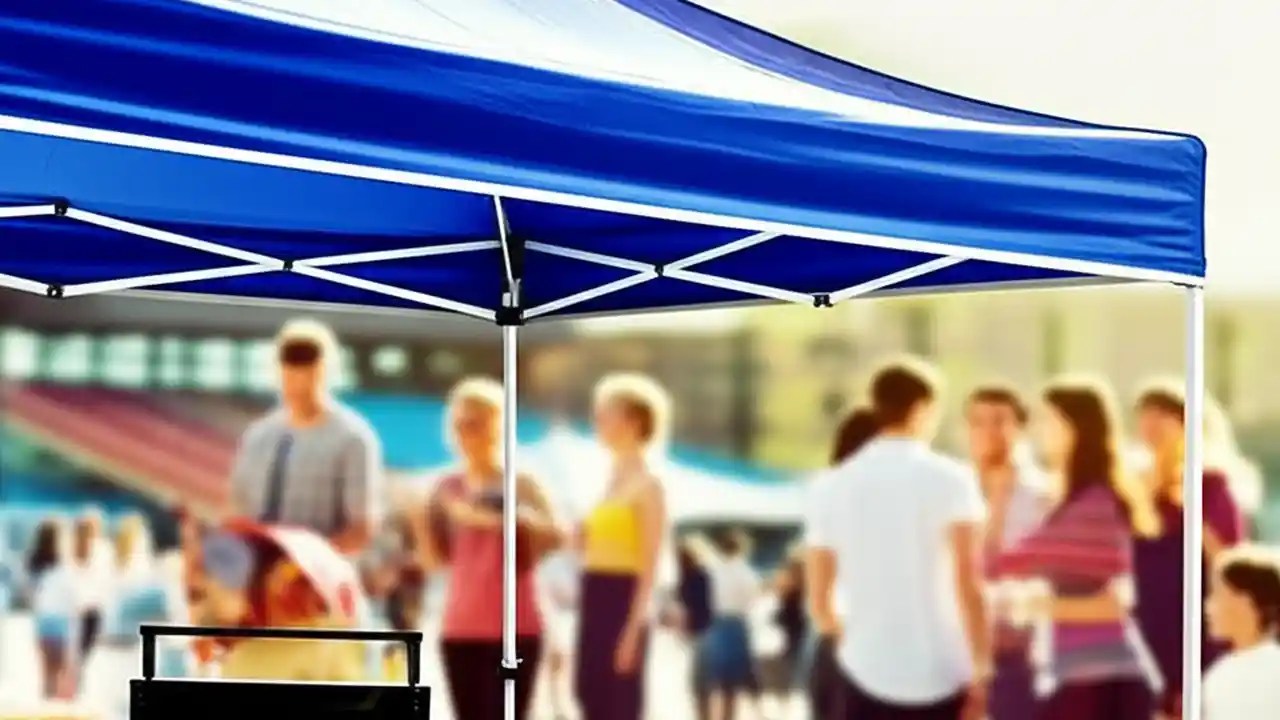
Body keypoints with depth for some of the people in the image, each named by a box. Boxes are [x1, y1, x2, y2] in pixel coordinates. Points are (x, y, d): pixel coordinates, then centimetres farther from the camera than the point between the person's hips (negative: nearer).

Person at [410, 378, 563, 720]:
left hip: (514, 629, -5)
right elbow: (435, 560, 13)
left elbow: (554, 536, -22)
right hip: (460, 629, 5)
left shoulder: (519, 484, -4)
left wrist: (498, 518, -35)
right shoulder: (448, 488, 9)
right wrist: (423, 524, -6)